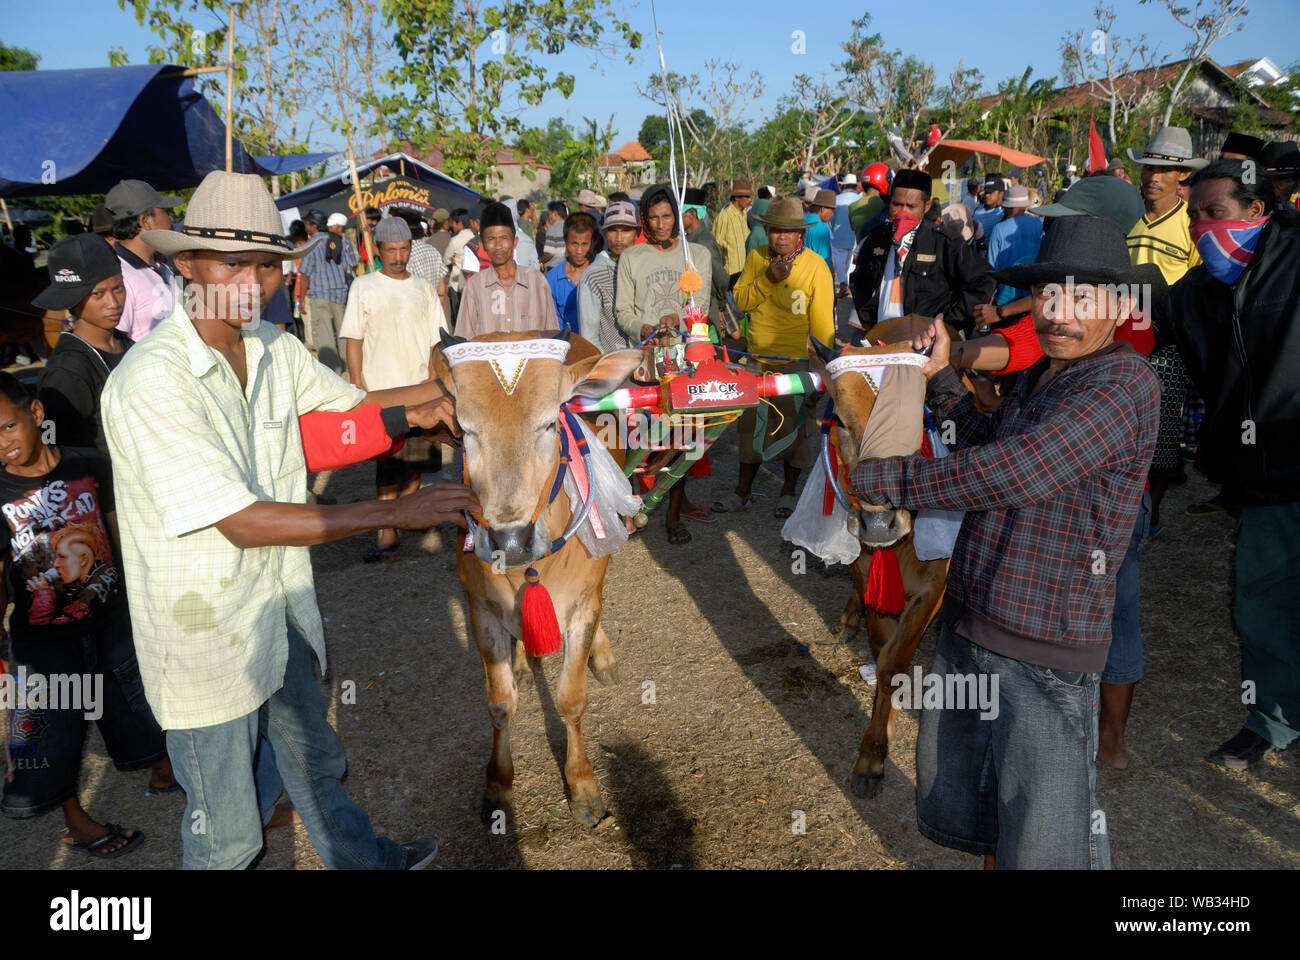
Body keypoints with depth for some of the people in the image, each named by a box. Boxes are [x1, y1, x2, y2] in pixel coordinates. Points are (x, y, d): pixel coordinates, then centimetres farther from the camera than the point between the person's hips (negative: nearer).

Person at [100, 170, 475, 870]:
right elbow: (244, 522, -29)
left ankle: (363, 860, 53)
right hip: (205, 635, -7)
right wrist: (393, 513, -27)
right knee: (226, 832, 12)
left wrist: (445, 386, 0)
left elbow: (353, 403, 15)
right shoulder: (152, 380, -27)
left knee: (313, 761, 30)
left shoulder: (274, 348, -3)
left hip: (278, 612, 8)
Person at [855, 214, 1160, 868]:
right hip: (964, 625, 9)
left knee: (1043, 848, 6)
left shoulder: (1125, 384, -18)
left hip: (1044, 655, -8)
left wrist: (880, 478, -19)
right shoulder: (1039, 374, 11)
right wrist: (942, 379, 18)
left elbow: (1009, 475, -28)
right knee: (950, 808, 24)